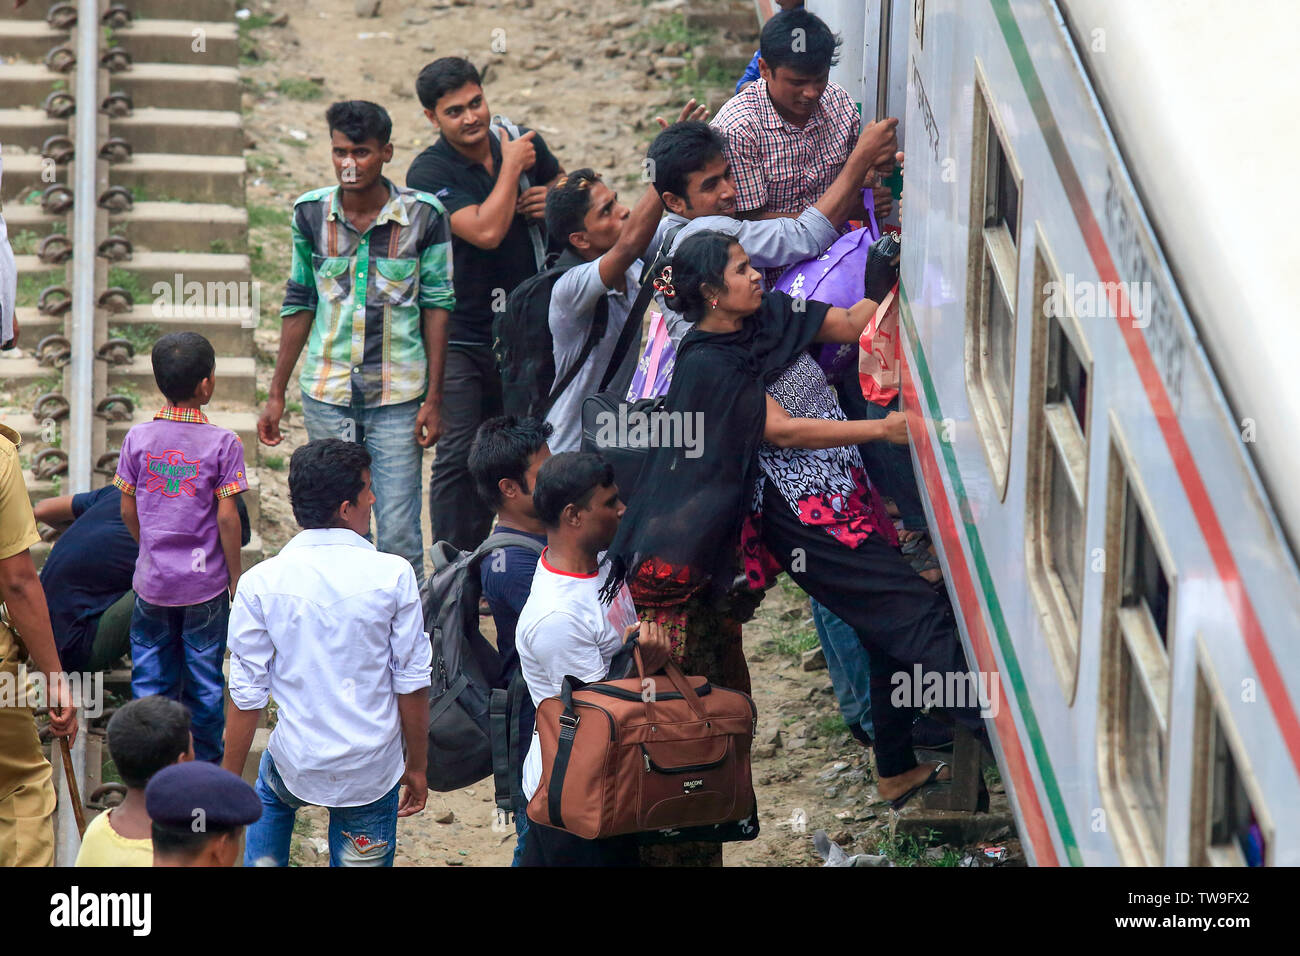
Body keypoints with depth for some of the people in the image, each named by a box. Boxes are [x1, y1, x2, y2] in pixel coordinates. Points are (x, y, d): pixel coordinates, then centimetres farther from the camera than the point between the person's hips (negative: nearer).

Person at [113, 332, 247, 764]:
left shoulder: (138, 440, -6)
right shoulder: (222, 443, -14)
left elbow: (127, 510, 1)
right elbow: (226, 517, -12)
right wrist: (235, 578, 1)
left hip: (152, 582, 2)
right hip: (205, 583, -2)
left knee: (151, 679, 13)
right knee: (205, 682, 12)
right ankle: (211, 765, 22)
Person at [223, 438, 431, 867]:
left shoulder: (261, 583, -12)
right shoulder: (392, 576, -14)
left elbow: (246, 696, -8)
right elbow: (412, 685, -8)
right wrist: (417, 766, 7)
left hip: (297, 767, 2)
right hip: (373, 774, -2)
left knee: (270, 796, 37)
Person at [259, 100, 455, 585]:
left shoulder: (423, 214, -6)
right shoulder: (310, 212, 1)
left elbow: (437, 306, 0)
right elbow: (299, 304, 10)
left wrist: (433, 399, -2)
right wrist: (276, 394, 11)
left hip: (398, 396, -2)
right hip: (327, 396, 2)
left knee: (399, 537, -5)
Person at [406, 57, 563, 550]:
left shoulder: (521, 140, 1)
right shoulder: (429, 173, -15)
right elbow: (486, 231, -28)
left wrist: (554, 201, -4)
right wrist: (511, 167, -18)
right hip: (460, 338, -5)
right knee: (460, 455, -7)